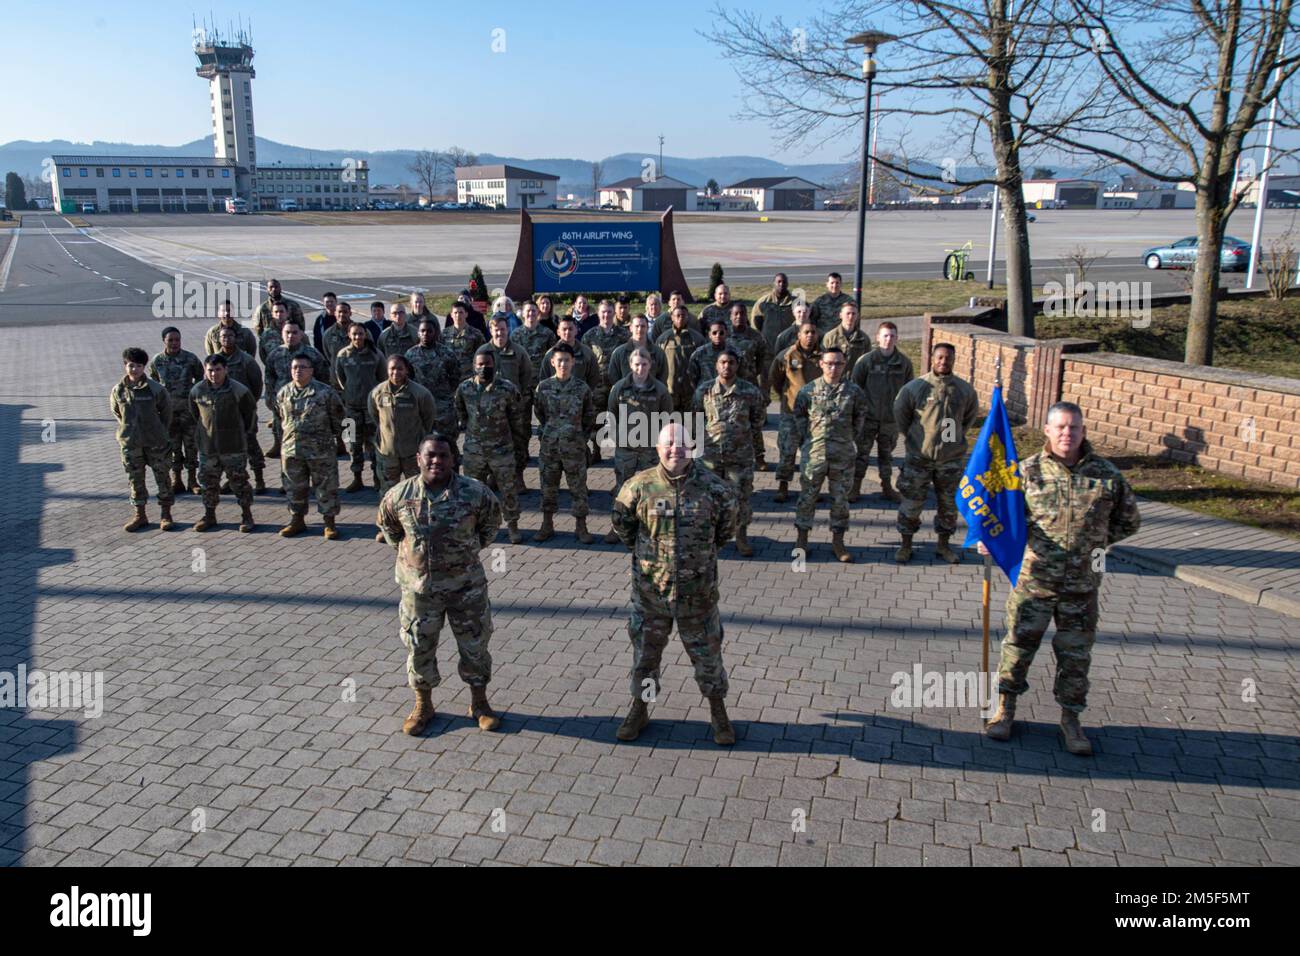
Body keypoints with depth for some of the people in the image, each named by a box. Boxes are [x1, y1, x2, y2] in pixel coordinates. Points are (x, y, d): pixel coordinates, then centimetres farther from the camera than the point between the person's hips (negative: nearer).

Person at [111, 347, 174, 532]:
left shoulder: (155, 389, -10)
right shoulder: (118, 390, -2)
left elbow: (166, 412, 1)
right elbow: (117, 413, 12)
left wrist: (160, 433, 6)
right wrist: (129, 430, 11)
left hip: (156, 442, -2)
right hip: (130, 443, 3)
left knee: (162, 477, 5)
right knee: (135, 479, 10)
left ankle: (166, 514, 16)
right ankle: (140, 515, 21)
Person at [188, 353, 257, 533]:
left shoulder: (238, 390, -10)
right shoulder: (197, 391, -1)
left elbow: (250, 411, 5)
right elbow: (194, 415, 16)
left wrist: (245, 431, 11)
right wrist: (200, 433, 18)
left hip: (234, 446, -3)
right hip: (207, 447, 3)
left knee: (239, 481, 4)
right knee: (208, 482, 12)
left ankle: (246, 516, 15)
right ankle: (209, 515, 25)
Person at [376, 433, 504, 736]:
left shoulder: (475, 492, -14)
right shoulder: (399, 495, -11)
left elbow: (492, 520, 7)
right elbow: (386, 525, 11)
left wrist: (473, 547, 5)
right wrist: (406, 550, 8)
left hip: (466, 585, -1)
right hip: (418, 586, 1)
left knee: (475, 646, 11)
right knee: (419, 648, 13)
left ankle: (479, 703, 33)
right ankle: (422, 705, 35)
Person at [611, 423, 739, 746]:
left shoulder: (712, 486, -10)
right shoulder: (640, 486, -10)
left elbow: (727, 518, 10)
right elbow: (622, 520, 8)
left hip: (698, 591, 0)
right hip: (650, 588, 0)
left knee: (707, 652, 13)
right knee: (645, 652, 16)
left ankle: (718, 714, 33)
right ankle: (639, 710, 36)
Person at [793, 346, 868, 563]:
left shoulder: (853, 391, 1)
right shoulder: (809, 390, -1)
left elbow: (859, 417, 13)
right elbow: (798, 417, 6)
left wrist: (849, 440, 10)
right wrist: (803, 443, 3)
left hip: (843, 455, 1)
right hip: (814, 453, -1)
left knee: (840, 499, 8)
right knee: (807, 496, 7)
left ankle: (838, 541, 20)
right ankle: (802, 539, 20)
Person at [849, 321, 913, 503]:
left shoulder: (904, 363, -2)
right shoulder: (866, 360, -9)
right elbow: (854, 386, -3)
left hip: (891, 418, 2)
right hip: (868, 417, -2)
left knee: (887, 454, 14)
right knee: (862, 453, 6)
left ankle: (887, 487, 26)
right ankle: (855, 488, 16)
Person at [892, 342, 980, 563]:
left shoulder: (965, 390, -2)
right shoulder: (915, 387, -9)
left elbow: (971, 416, 15)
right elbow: (900, 414, 4)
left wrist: (956, 438, 11)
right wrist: (912, 438, 6)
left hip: (952, 459, 2)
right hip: (918, 458, -2)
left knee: (948, 504, 13)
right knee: (911, 504, 4)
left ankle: (943, 545, 29)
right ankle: (906, 545, 19)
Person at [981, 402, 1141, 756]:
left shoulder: (1105, 474, 1)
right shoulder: (1029, 470, -4)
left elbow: (1130, 520, 14)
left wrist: (1095, 541, 6)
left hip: (1082, 586, 2)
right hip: (1033, 579, -1)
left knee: (1076, 654, 11)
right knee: (1018, 645, 8)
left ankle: (1070, 719, 27)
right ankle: (1005, 707, 27)